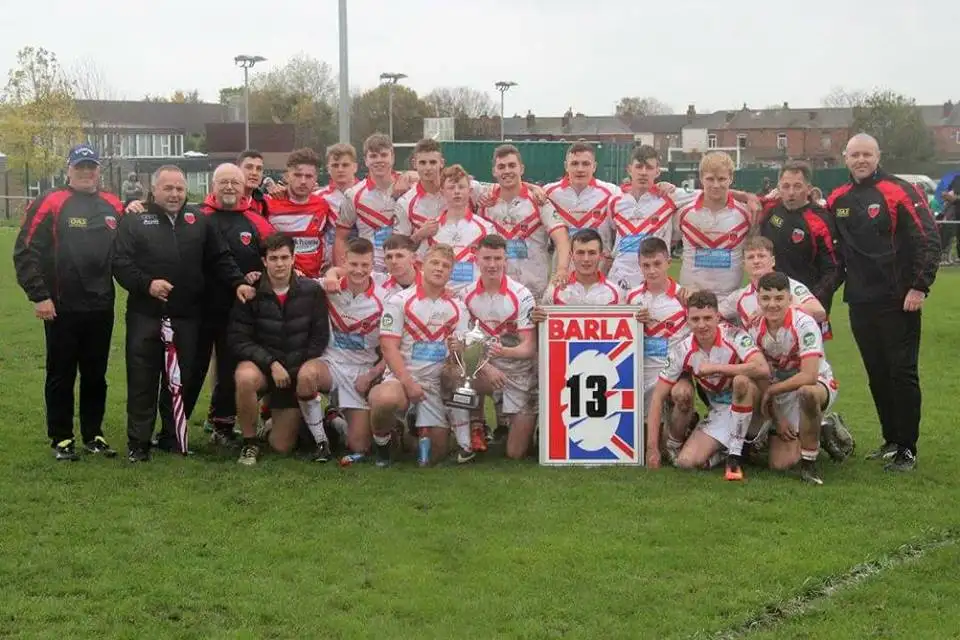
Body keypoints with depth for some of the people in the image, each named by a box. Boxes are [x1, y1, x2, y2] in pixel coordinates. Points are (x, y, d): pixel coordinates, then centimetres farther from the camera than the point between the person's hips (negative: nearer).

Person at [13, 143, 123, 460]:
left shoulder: (113, 206, 9)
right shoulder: (50, 204, -6)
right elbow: (26, 252, -8)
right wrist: (39, 295, -11)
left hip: (101, 308, 4)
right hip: (61, 308, -4)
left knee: (96, 375, 12)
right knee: (61, 376, 6)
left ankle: (93, 434, 23)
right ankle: (61, 439, 15)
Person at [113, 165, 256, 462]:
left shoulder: (199, 221, 13)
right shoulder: (135, 221, 4)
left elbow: (219, 259, 14)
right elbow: (120, 262, -3)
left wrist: (238, 282, 0)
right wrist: (146, 284, -16)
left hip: (187, 316, 3)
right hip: (146, 315, -3)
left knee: (182, 380, 7)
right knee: (142, 381, 0)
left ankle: (173, 437, 19)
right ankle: (138, 442, 8)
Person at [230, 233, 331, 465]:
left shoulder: (312, 291, -6)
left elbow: (320, 338, -1)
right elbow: (239, 340, -11)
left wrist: (297, 368, -12)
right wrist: (272, 364, -22)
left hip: (299, 369, 1)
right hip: (262, 364, 0)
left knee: (281, 446, -13)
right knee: (245, 377, -37)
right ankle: (250, 442, -15)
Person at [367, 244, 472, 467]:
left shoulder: (457, 308, 8)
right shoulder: (400, 302, -3)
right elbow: (389, 348, -10)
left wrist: (458, 349, -20)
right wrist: (408, 383, -21)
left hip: (435, 382, 3)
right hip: (402, 375, -3)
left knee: (435, 454, -7)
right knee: (386, 399, -38)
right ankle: (382, 440, -8)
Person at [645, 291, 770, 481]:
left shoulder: (733, 337, -20)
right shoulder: (682, 351, -12)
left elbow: (763, 370, -38)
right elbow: (658, 397, -9)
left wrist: (716, 368, -33)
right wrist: (652, 448, -14)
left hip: (747, 403, -3)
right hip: (718, 411, 3)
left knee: (742, 380, -37)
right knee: (686, 461, -15)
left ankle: (735, 457, -26)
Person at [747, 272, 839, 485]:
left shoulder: (804, 324, -24)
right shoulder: (756, 330, -8)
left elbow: (809, 376, -32)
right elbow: (762, 379, -1)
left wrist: (771, 391, -23)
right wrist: (777, 420, -6)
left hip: (819, 384, -5)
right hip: (781, 393, 5)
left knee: (806, 392, -44)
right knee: (780, 463, -8)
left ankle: (809, 461, -22)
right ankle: (821, 431, 25)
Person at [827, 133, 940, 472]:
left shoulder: (900, 193, -8)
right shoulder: (838, 200, 9)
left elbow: (929, 241, -11)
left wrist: (920, 287, -14)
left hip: (898, 301, -6)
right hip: (861, 301, 6)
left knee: (902, 373, -2)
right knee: (877, 375, 11)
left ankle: (907, 449, 4)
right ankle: (891, 441, 22)